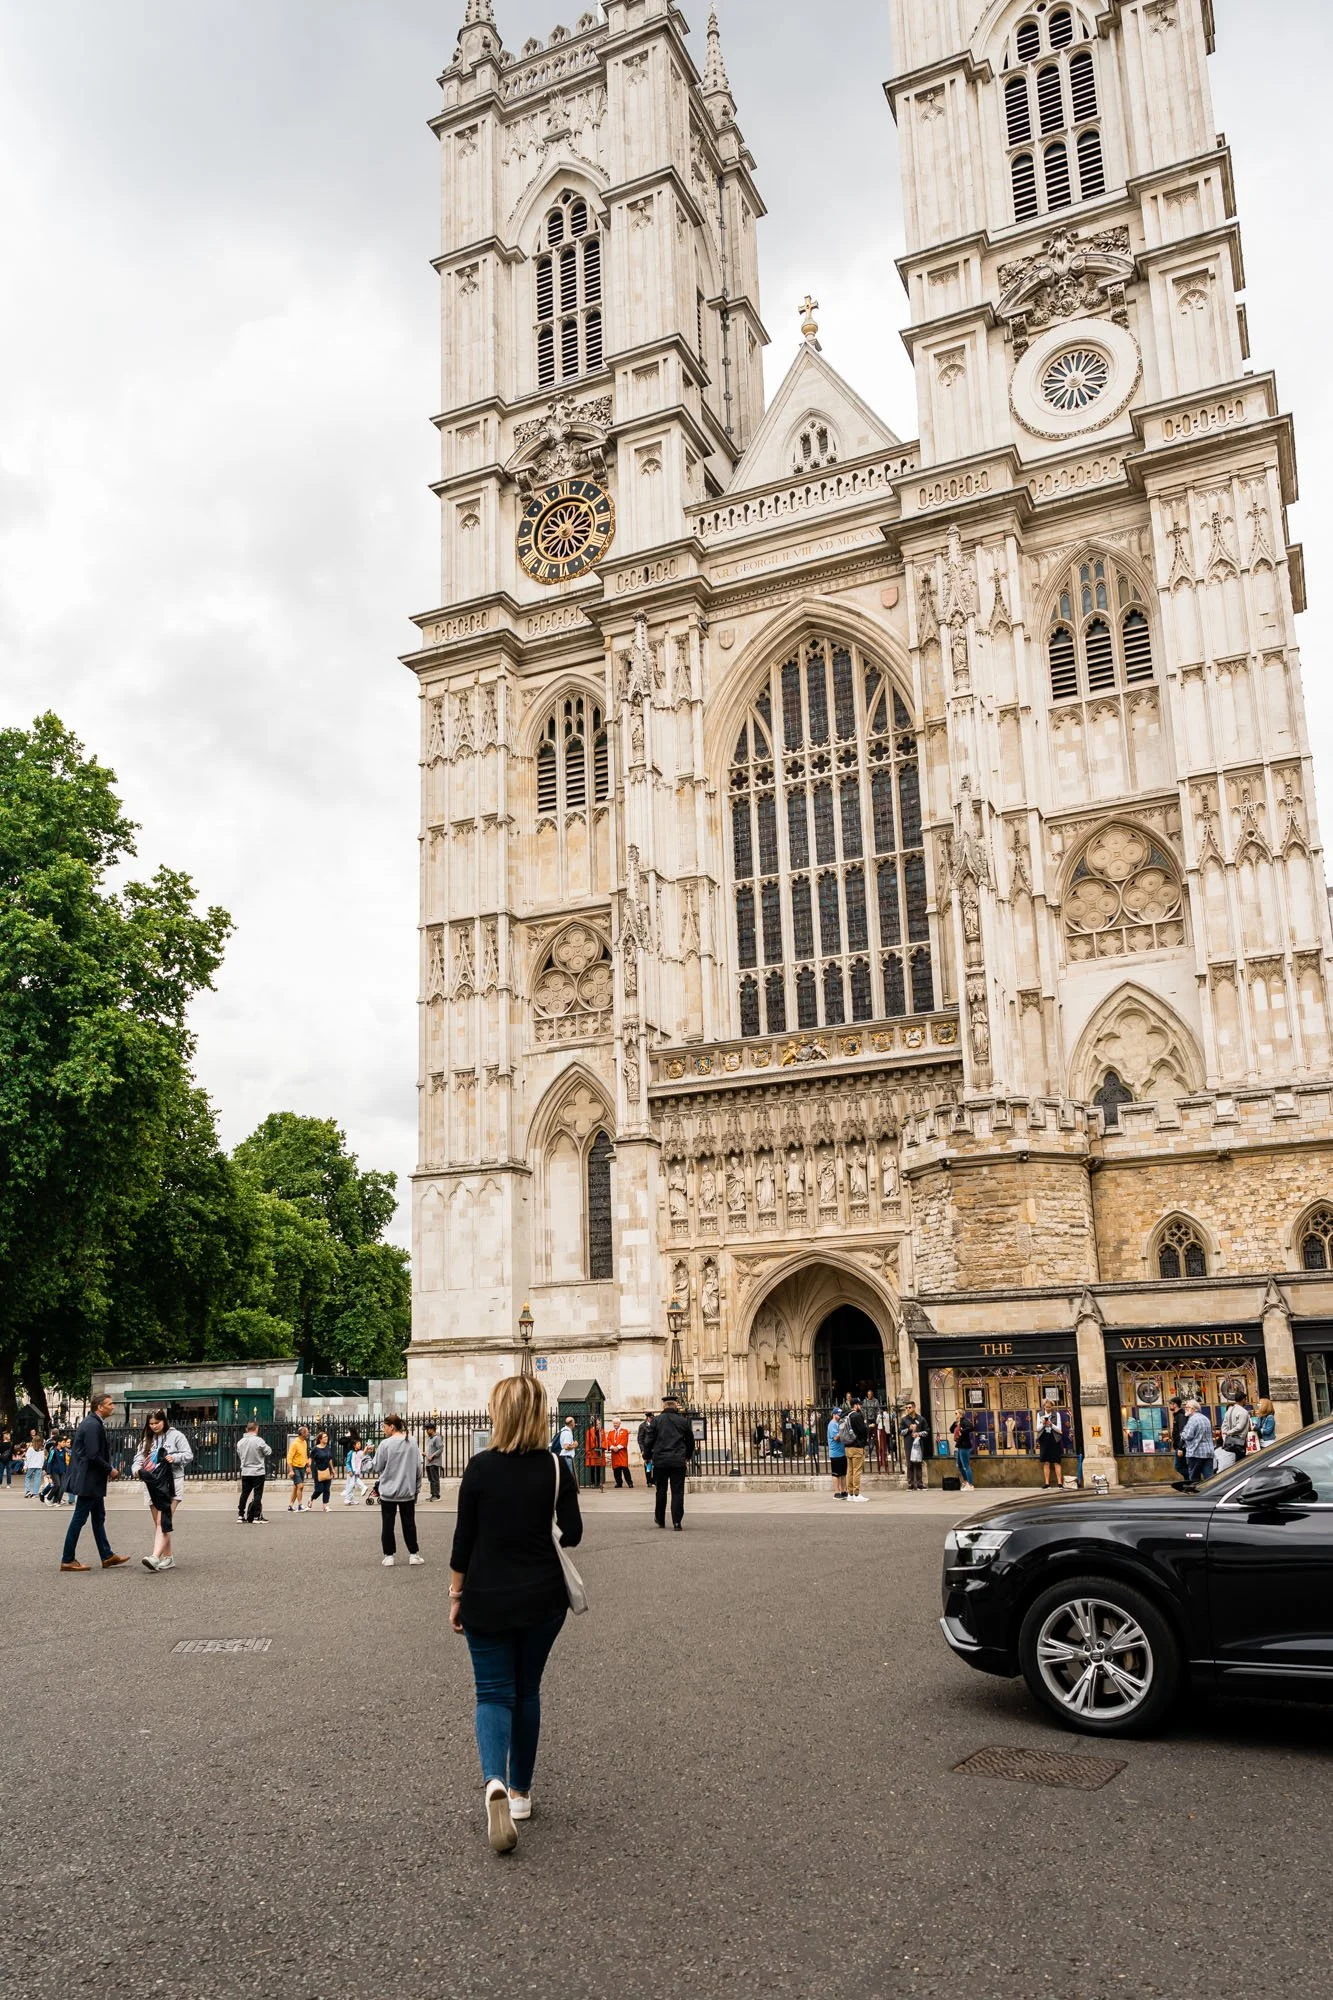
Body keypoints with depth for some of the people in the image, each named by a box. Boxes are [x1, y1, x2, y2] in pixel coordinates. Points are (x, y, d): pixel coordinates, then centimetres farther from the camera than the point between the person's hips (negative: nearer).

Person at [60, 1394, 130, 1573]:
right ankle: (68, 1560, 6)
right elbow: (93, 1455, -24)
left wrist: (110, 1468, 8)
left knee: (98, 1518, 14)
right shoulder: (93, 1425, -20)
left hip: (92, 1481, 11)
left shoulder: (95, 1423, 12)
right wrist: (110, 1470, -12)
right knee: (79, 1519, -2)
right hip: (88, 1480, -11)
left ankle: (107, 1556, 20)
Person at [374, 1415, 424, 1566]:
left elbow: (377, 1468, -5)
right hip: (408, 1491, 3)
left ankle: (388, 1556, 11)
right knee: (409, 1523, 13)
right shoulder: (412, 1442, 0)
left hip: (388, 1491, -3)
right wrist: (417, 1488, 13)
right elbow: (418, 1468, 5)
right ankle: (414, 1554, 16)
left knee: (387, 1525, 8)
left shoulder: (386, 1444, -12)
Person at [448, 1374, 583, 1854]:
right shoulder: (557, 1468, -6)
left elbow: (464, 1538, -5)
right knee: (526, 1691, 18)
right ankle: (520, 1792, 26)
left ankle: (495, 1783, -20)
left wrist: (455, 1594, 5)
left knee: (494, 1693, 4)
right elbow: (572, 1534, -5)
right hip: (542, 1598, 2)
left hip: (487, 1599, -2)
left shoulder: (480, 1468, -9)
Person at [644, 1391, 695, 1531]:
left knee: (661, 1491, 14)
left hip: (660, 1461, 1)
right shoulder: (683, 1421, 2)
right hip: (678, 1461, -1)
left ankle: (660, 1520, 24)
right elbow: (690, 1440, 10)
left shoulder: (656, 1421, -1)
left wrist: (648, 1456, 16)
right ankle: (677, 1522, -6)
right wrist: (688, 1456, 26)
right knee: (677, 1492, 1)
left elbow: (649, 1440, 1)